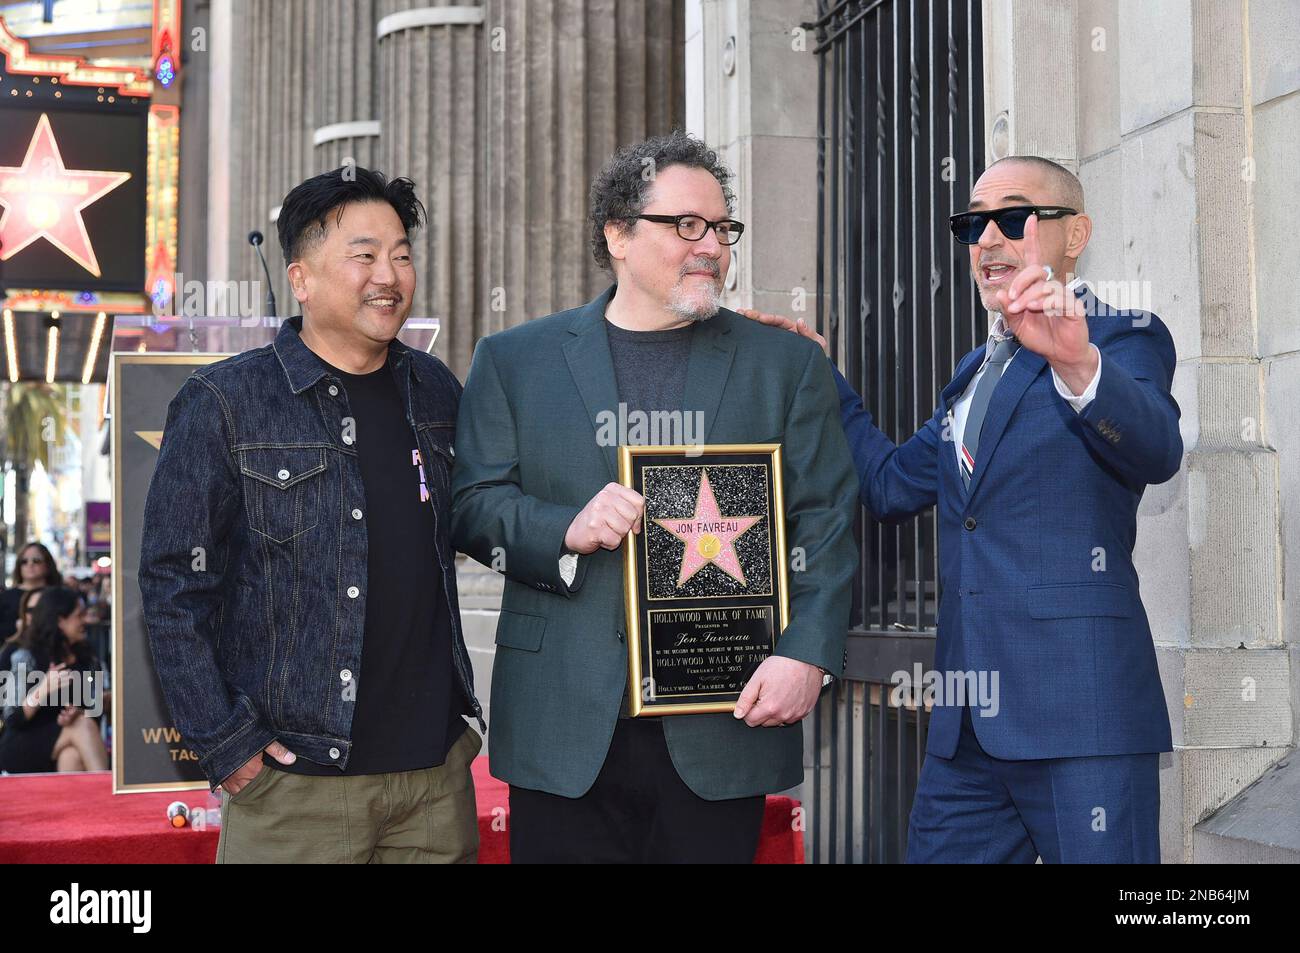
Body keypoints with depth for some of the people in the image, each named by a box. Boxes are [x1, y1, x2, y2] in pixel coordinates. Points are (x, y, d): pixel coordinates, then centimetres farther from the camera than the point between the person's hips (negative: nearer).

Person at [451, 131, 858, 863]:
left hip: (724, 728, 0)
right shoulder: (515, 361, 9)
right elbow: (473, 505, 5)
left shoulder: (787, 364, 9)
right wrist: (566, 530, -14)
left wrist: (806, 654, -9)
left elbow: (826, 523, 4)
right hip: (566, 732, 0)